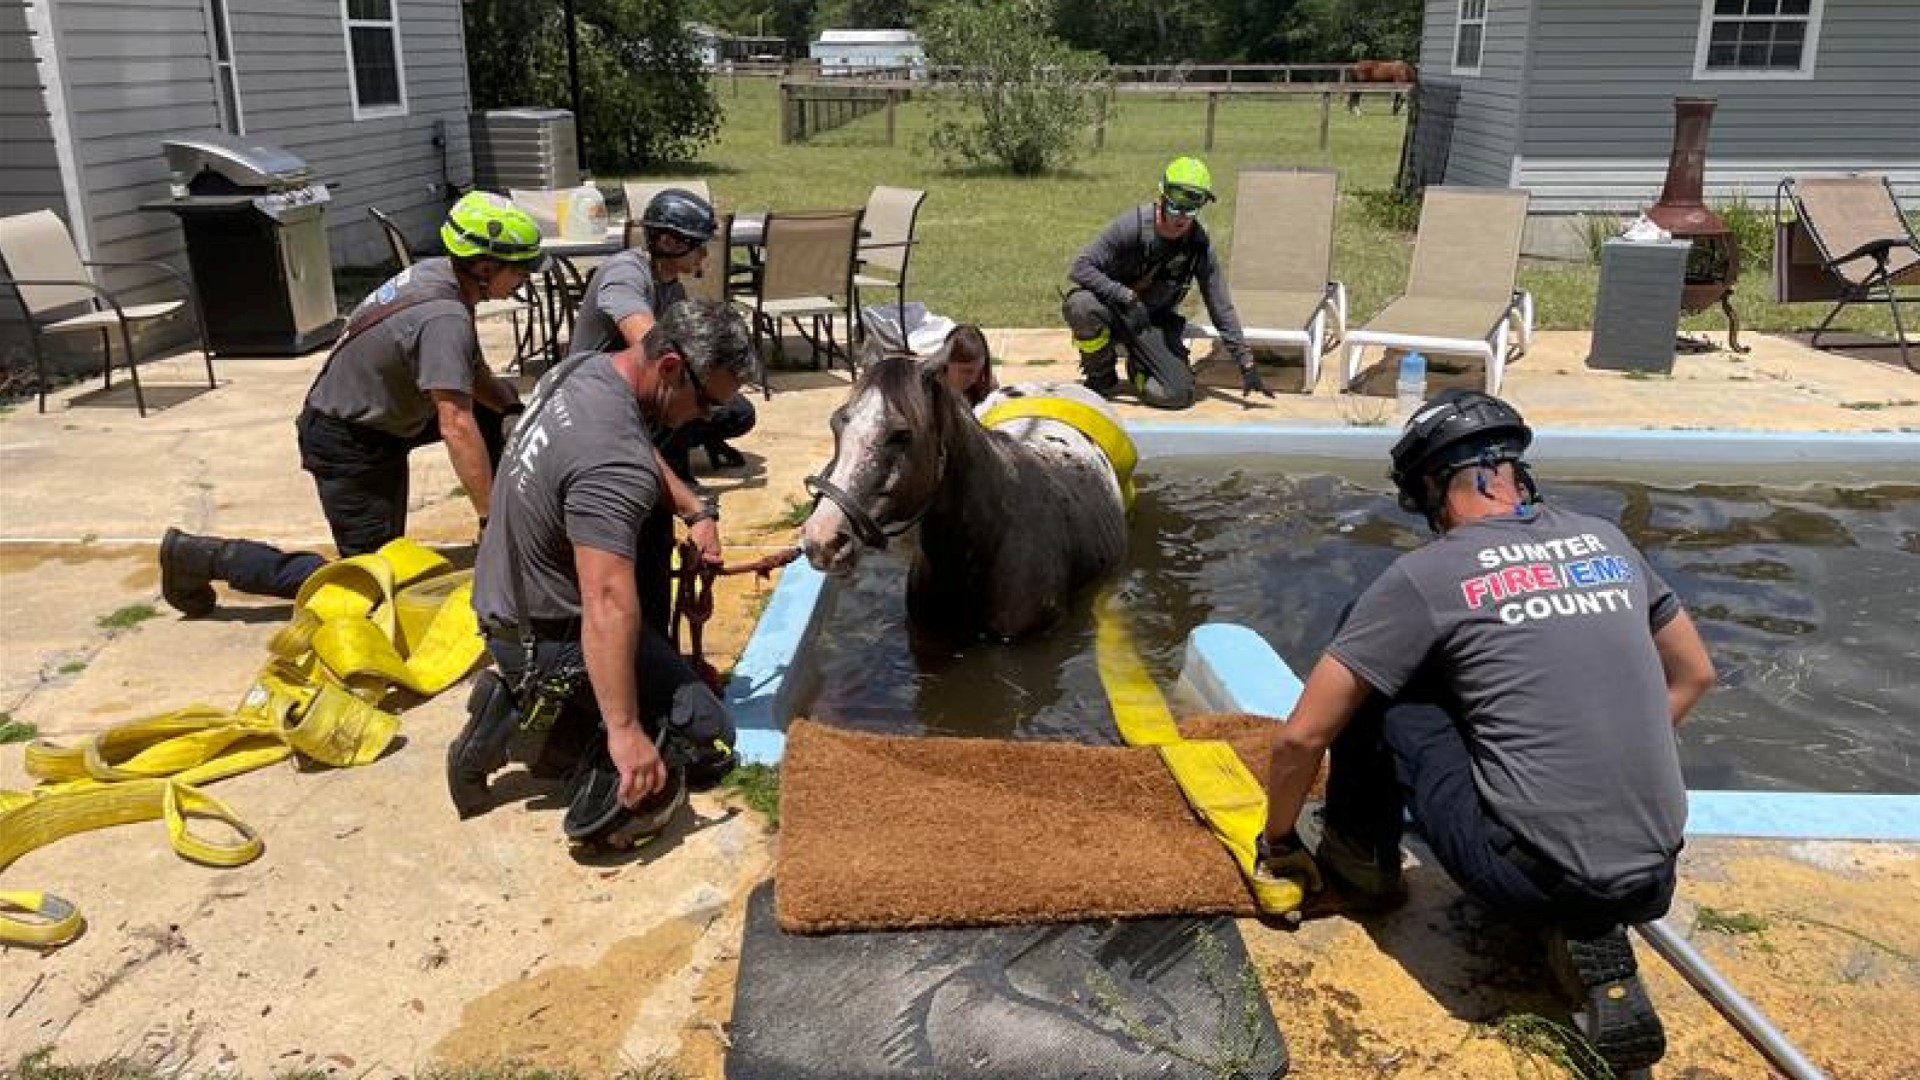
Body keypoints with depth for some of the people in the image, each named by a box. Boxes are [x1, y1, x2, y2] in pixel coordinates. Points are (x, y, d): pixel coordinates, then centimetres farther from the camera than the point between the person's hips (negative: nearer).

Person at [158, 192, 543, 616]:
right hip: (348, 445, -9)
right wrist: (491, 516, -38)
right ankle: (201, 557, 4)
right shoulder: (445, 320, -31)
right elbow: (456, 426, -39)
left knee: (499, 400, 9)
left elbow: (472, 372, 8)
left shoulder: (437, 272, -4)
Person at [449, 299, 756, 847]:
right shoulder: (615, 460, -33)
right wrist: (625, 732, -38)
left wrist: (695, 510, 12)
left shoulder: (582, 366, -2)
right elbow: (608, 603, -38)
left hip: (501, 594, 9)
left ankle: (520, 703, 11)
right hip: (547, 637, -9)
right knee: (708, 737, -2)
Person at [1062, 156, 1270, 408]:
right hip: (1114, 309, -2)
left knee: (1178, 394, -20)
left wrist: (1247, 365, -6)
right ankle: (1101, 378, -8)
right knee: (1080, 306, -37)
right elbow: (1080, 267, -22)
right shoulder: (1133, 225, -20)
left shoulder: (1200, 246, -10)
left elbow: (1222, 309, -4)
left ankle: (1138, 368, 16)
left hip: (1154, 323, 2)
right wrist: (1126, 297, -34)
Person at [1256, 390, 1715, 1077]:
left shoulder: (1427, 575, -6)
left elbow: (1302, 737, -3)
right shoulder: (1606, 540, 10)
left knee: (1372, 681, 7)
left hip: (1531, 880, -5)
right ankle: (1591, 940, 10)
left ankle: (1359, 863, 25)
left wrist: (1278, 844, 14)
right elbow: (1693, 674, 25)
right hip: (1655, 883, 5)